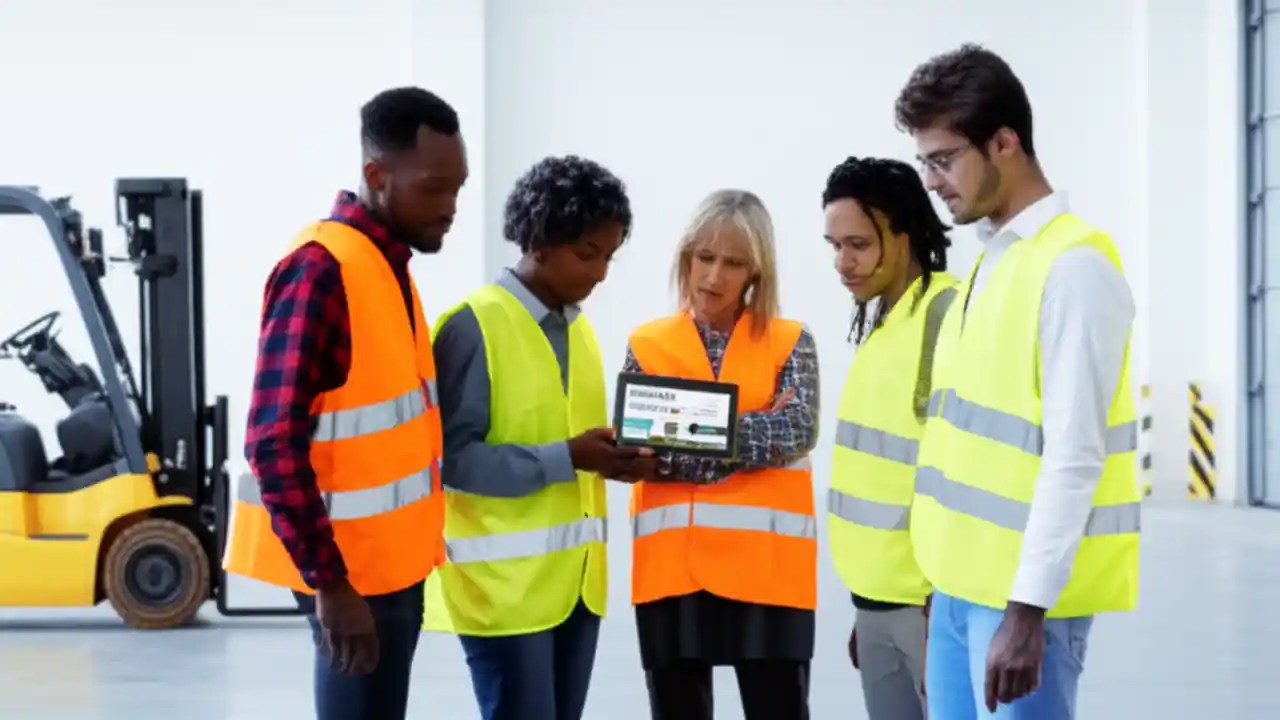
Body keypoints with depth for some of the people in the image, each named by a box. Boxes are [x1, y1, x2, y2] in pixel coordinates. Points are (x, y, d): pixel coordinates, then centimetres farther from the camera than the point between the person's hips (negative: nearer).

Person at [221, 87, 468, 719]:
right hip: (352, 569, -9)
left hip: (390, 558, 9)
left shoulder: (386, 264, 10)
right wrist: (330, 581, -23)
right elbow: (275, 444, -23)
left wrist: (412, 550, 16)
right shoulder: (322, 269, -18)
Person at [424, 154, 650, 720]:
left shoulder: (578, 328, 14)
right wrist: (567, 458, -23)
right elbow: (452, 458, -17)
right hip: (503, 582, -8)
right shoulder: (473, 326, -12)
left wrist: (611, 455, -1)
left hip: (575, 577, 8)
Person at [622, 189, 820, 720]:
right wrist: (755, 431, -12)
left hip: (767, 566, -1)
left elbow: (798, 432, -10)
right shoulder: (647, 344, 9)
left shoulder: (790, 343, 6)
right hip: (672, 565, 2)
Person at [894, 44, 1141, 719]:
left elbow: (1074, 455, -18)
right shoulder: (991, 262, 14)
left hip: (1024, 591, -8)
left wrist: (1026, 607, -21)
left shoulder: (1073, 266, -13)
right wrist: (946, 579, 17)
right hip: (962, 584, 8)